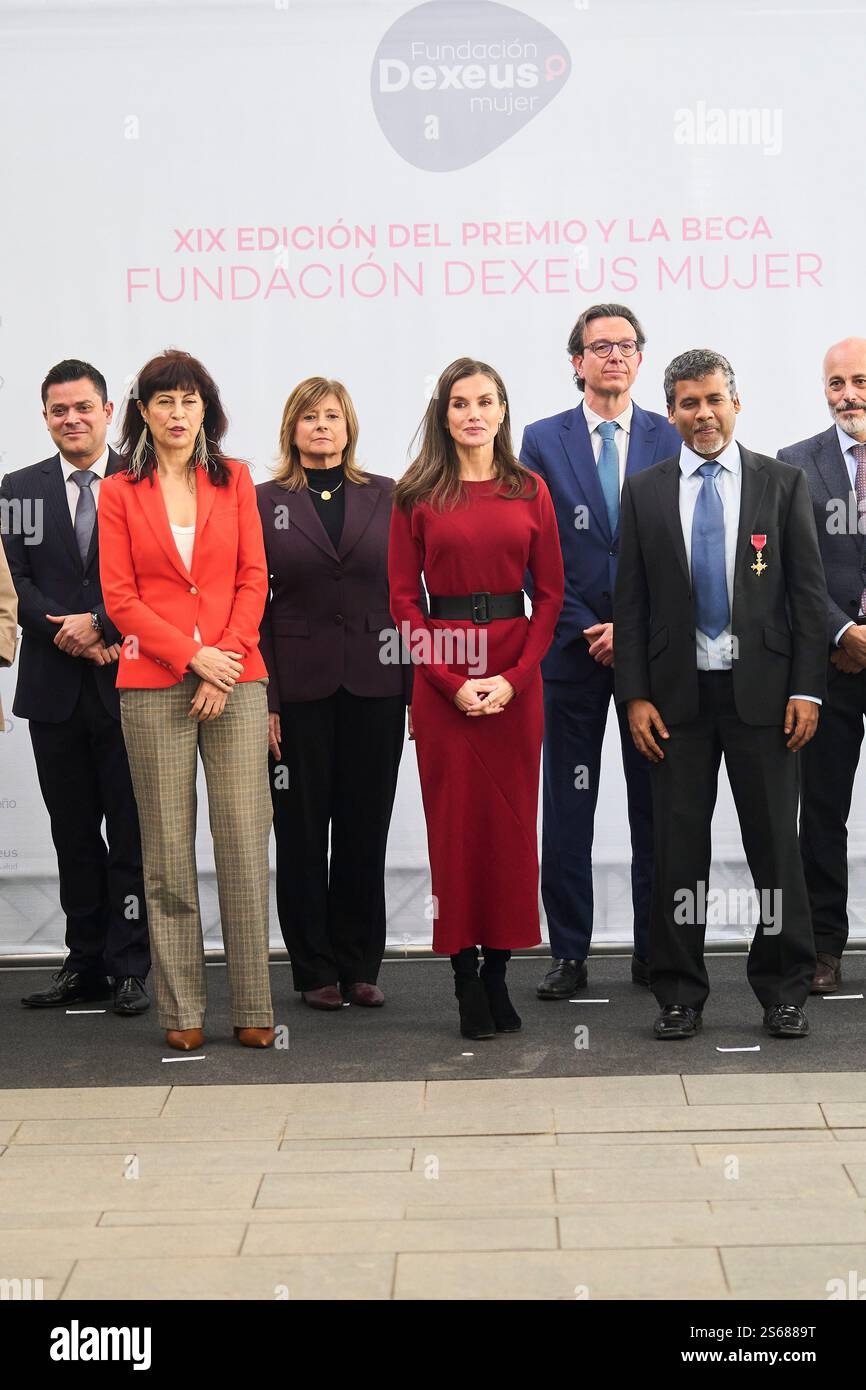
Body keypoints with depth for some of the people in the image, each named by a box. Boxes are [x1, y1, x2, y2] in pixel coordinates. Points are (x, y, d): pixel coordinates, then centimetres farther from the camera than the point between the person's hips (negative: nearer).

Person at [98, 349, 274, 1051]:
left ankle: (254, 1009, 3)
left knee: (246, 843, -3)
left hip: (235, 679, 1)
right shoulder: (120, 493, 7)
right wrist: (193, 656, -10)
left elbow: (253, 579, 6)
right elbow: (120, 596, 1)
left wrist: (227, 662, -7)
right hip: (154, 684, 0)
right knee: (168, 849, 1)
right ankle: (181, 1011, 8)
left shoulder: (235, 479, 11)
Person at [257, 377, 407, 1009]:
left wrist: (416, 683, 0)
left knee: (366, 830, 6)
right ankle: (315, 969, 15)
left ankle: (360, 966, 17)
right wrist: (263, 697, -7)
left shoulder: (385, 496, 8)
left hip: (374, 688, 1)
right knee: (302, 832, 4)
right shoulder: (264, 501, 4)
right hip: (299, 689, -1)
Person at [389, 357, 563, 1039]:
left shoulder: (530, 491, 7)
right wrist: (453, 681, -10)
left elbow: (551, 593, 5)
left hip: (516, 679, 2)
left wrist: (513, 677, -7)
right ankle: (468, 979, 8)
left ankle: (499, 967, 13)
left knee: (512, 821, 3)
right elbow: (403, 599, 0)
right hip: (443, 680, -1)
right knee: (454, 821, 0)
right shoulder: (417, 495, 3)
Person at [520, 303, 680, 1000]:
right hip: (573, 647, 0)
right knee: (568, 806, 3)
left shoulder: (671, 439, 6)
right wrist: (585, 629, -7)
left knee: (656, 805, 5)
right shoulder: (543, 441, 6)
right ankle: (569, 954, 10)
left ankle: (655, 950, 14)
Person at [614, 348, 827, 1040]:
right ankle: (680, 992, 15)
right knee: (679, 847, 5)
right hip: (679, 693, 1)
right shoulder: (645, 492, 6)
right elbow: (631, 601, 5)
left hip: (762, 690, -1)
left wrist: (806, 689, -5)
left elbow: (809, 593, 2)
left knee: (775, 842, 4)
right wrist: (635, 695, -2)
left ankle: (784, 990, 16)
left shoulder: (783, 483, 4)